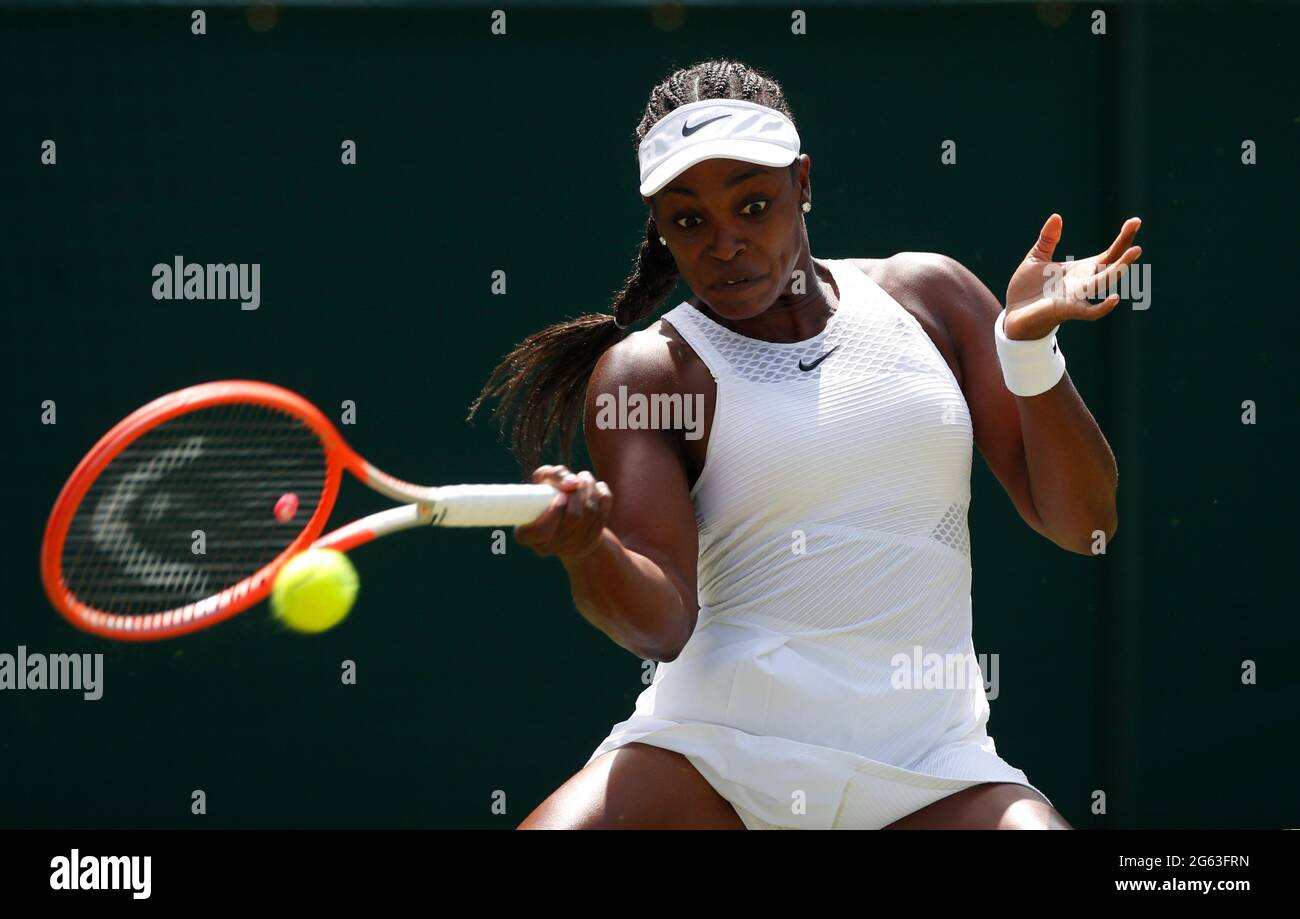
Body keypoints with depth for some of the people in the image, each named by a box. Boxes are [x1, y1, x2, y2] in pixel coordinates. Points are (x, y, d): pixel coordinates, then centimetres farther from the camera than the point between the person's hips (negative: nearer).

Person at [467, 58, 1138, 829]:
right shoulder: (643, 374, 2)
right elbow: (662, 625, -9)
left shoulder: (928, 295, 11)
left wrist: (1029, 346, -5)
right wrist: (587, 548, -30)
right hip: (718, 753, -1)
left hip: (929, 776, 1)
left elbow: (1082, 525, 9)